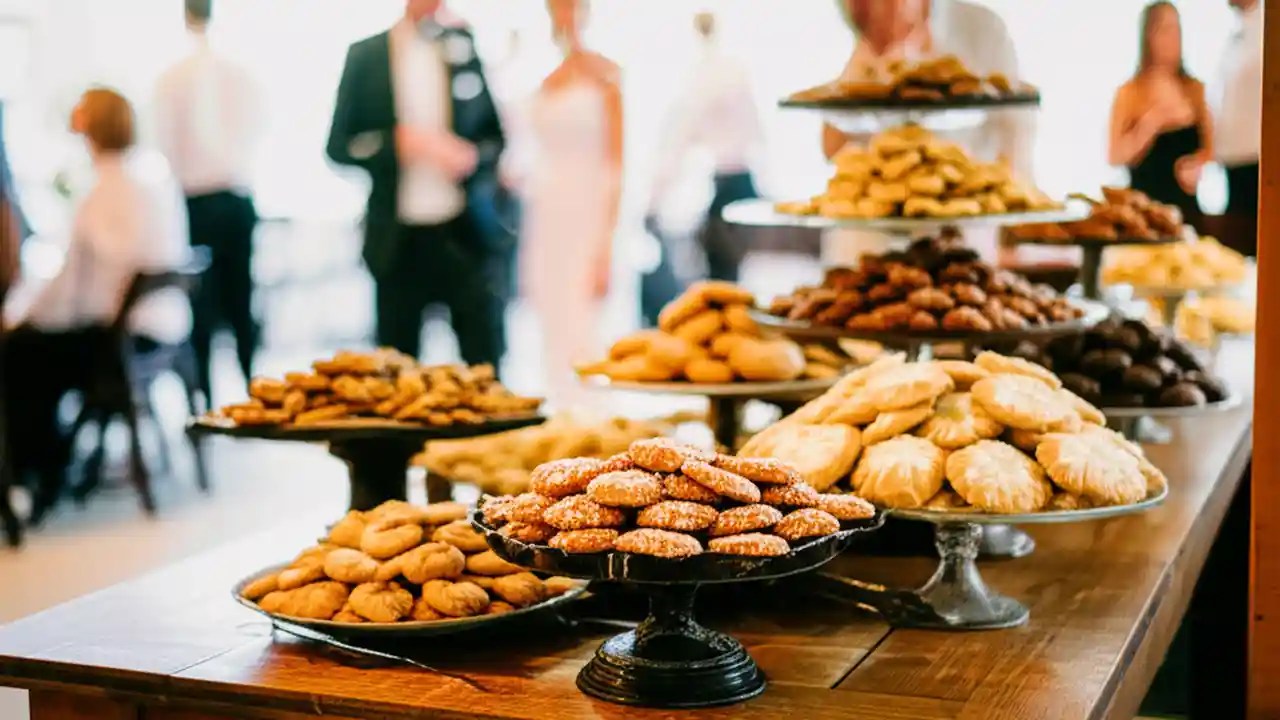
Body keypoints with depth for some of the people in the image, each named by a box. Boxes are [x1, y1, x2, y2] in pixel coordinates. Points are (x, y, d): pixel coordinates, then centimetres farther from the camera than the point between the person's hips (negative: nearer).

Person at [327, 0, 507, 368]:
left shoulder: (471, 45, 4)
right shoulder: (366, 55, 4)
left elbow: (501, 135, 10)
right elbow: (339, 145, 3)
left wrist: (474, 155, -12)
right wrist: (398, 142, -14)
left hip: (467, 232, 0)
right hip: (399, 237, 0)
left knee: (484, 363, 1)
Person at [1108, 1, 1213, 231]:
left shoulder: (1195, 89, 8)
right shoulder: (1129, 93, -3)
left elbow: (1208, 146, 15)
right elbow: (1116, 156, -10)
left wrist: (1197, 163, -6)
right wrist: (1150, 125, -21)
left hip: (1185, 203, 3)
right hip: (1145, 203, -3)